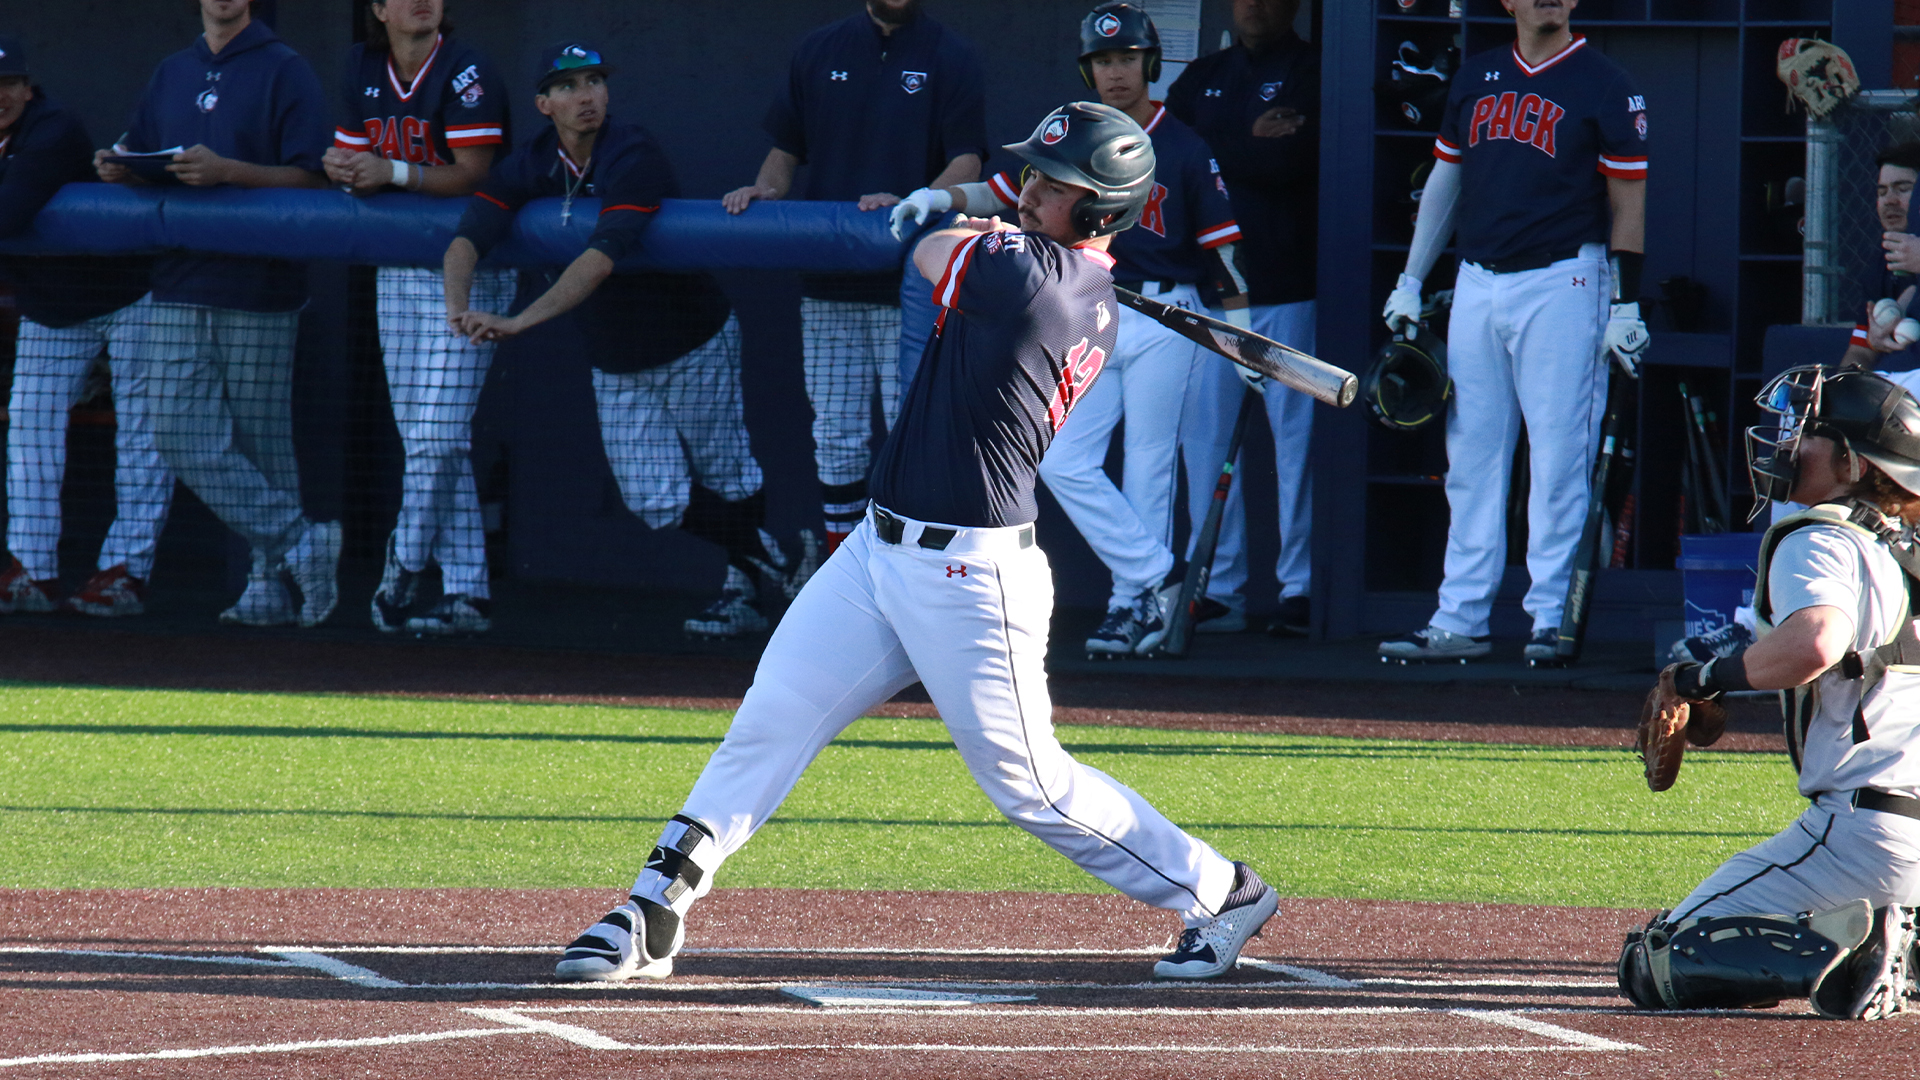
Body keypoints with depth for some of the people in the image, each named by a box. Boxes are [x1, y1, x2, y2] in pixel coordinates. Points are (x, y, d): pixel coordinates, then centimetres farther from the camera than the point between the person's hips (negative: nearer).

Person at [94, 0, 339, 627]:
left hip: (259, 291, -6)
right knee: (181, 436, -4)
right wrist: (119, 171, -2)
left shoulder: (284, 71, -2)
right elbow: (143, 167, 21)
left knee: (261, 444, -2)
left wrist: (225, 171, -21)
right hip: (179, 286, 6)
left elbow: (310, 179, -9)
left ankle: (273, 584, 5)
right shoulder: (172, 75, 17)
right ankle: (298, 546, -1)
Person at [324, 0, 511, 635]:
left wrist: (393, 172, -25)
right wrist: (342, 168, -9)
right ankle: (466, 596, 9)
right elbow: (349, 155, 13)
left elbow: (472, 175, -17)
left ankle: (402, 572, 2)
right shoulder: (364, 71, 8)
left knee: (438, 436, -11)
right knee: (423, 442, 6)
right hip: (396, 269, 7)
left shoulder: (465, 73, -12)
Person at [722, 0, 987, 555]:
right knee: (835, 438, 6)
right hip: (828, 286, 3)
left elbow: (967, 164, -8)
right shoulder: (820, 51, 11)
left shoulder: (952, 60, 0)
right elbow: (786, 149, 15)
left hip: (911, 285, -3)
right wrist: (767, 187, -7)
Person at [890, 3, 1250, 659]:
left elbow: (1221, 245, -2)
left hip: (1163, 321, -4)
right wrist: (941, 198, -11)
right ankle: (1153, 582, 1)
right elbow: (999, 193, 8)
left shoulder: (1183, 150, -2)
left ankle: (1133, 605, 6)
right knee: (1062, 463, -6)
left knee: (1147, 471, -2)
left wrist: (1244, 338, -5)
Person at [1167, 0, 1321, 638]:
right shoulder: (1203, 78, 17)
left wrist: (1219, 155, -3)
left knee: (1294, 435, -5)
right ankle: (1219, 591, 8)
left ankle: (1298, 588, -1)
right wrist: (1250, 142, -4)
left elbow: (1294, 160, -13)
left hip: (1284, 286, -5)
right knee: (1206, 437, 3)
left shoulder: (1312, 72, 1)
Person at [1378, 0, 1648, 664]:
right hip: (1476, 285, 5)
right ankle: (1460, 621, 9)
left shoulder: (1604, 87, -2)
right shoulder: (1475, 79, 13)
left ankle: (1549, 617, -2)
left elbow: (1628, 199, -4)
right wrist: (1410, 283, 16)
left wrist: (1626, 306, -10)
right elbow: (1444, 180, 20)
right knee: (1470, 458, 6)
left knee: (1557, 457, -6)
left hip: (1561, 283, -5)